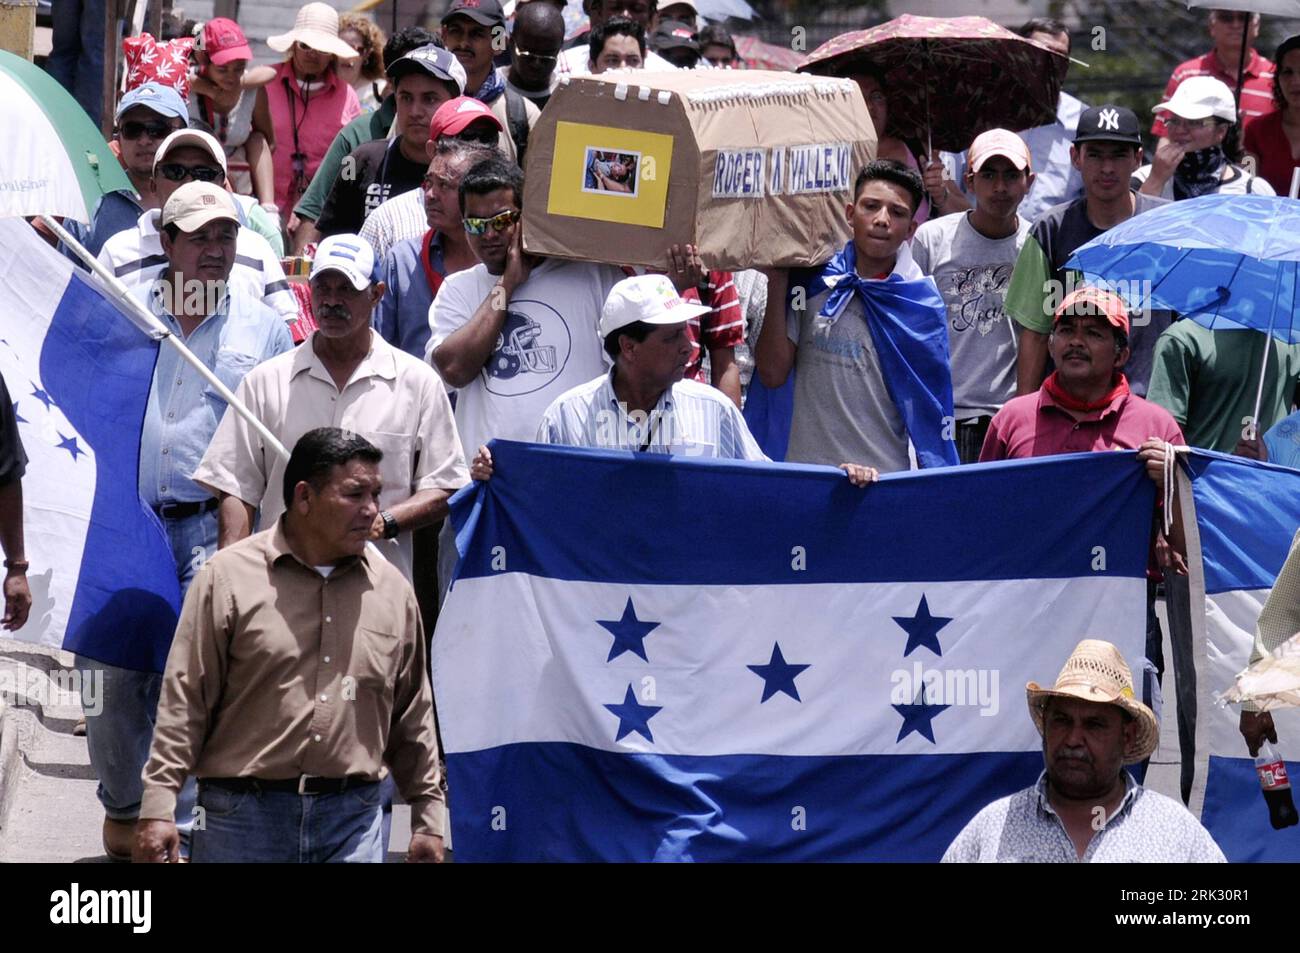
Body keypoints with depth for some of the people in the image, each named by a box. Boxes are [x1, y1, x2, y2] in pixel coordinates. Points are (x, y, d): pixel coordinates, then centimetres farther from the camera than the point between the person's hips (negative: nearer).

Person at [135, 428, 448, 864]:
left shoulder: (392, 590, 11)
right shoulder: (229, 576, 0)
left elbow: (413, 717, 17)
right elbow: (184, 702, -2)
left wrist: (428, 817, 16)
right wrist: (158, 807, -7)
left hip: (353, 822, 2)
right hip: (244, 816, -2)